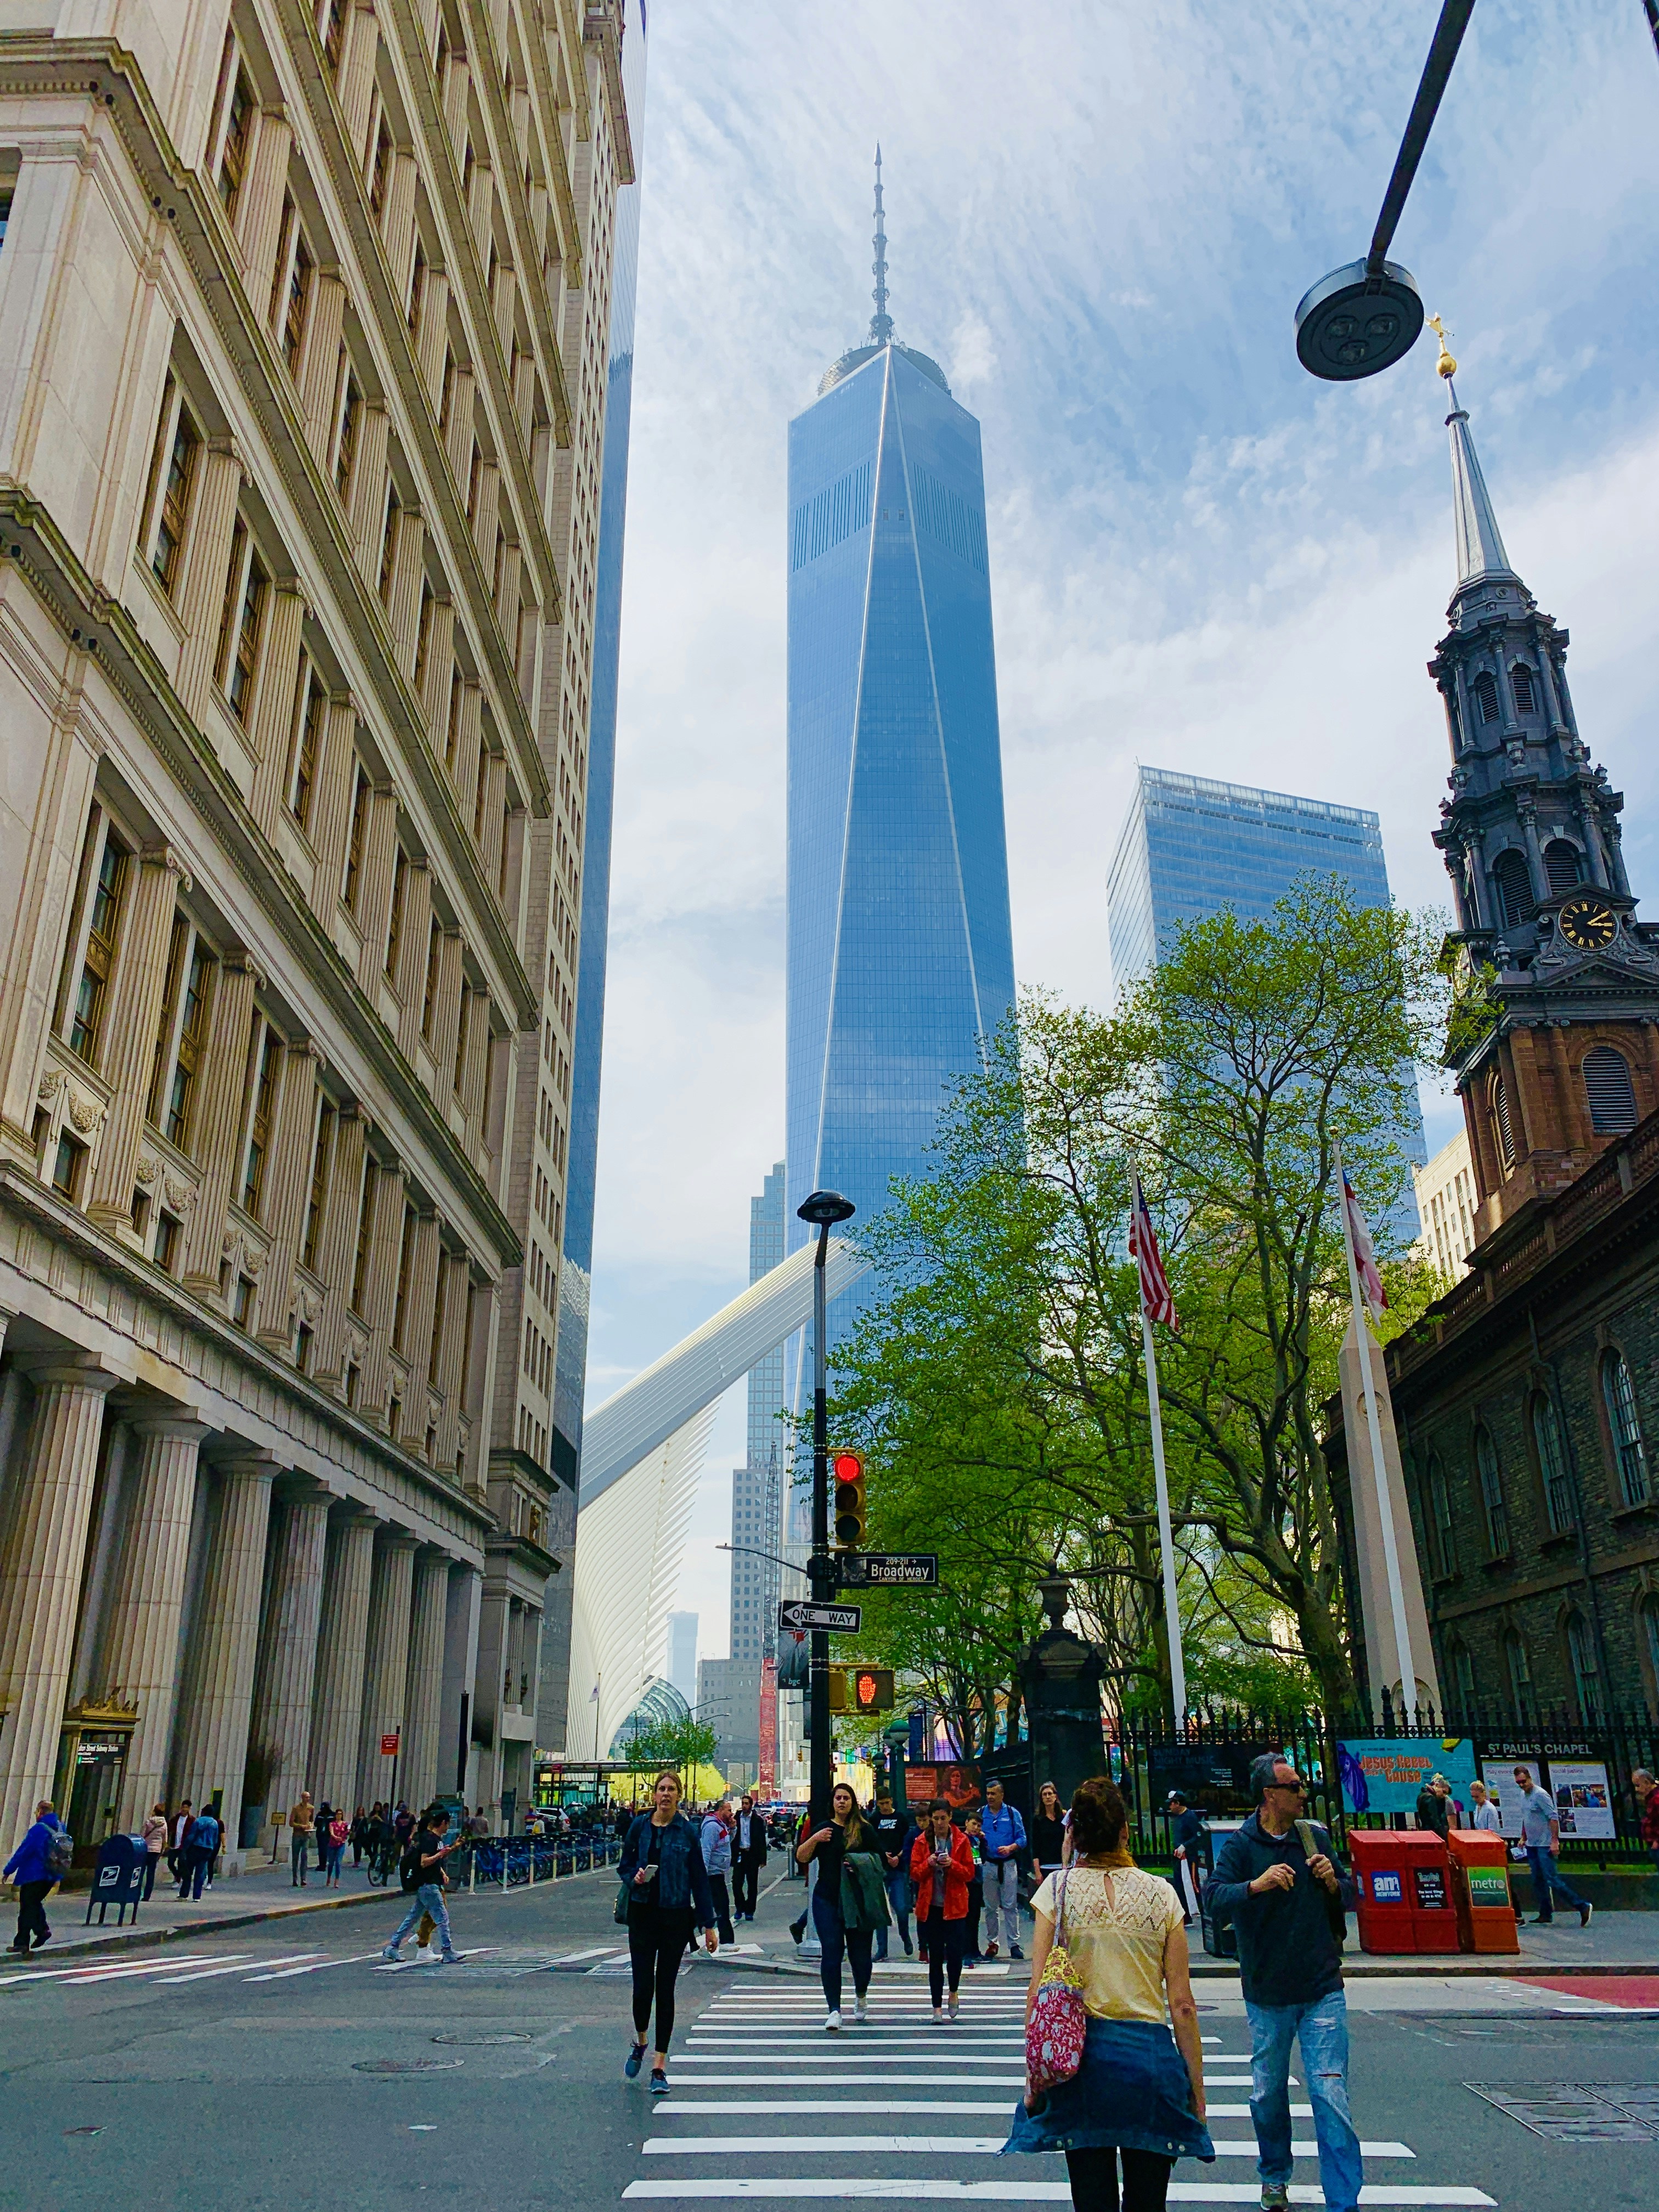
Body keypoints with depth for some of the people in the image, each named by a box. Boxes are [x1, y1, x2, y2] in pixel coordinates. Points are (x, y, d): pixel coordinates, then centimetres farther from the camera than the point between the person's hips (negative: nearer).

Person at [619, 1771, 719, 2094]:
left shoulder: (686, 1831, -3)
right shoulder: (639, 1825, 0)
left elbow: (699, 1878, 0)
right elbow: (624, 1865, 11)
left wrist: (708, 1924, 0)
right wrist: (634, 1877, -13)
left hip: (676, 1916, -1)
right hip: (642, 1913, 1)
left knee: (665, 1989, 3)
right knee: (642, 1986, -1)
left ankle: (660, 2066, 12)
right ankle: (640, 2043, 30)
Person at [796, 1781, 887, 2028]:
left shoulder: (864, 1830, 3)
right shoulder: (823, 1829, 6)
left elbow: (877, 1861, 6)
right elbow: (801, 1857, 2)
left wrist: (859, 1865, -13)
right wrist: (814, 1839, -15)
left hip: (858, 1901, 0)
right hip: (827, 1899, 0)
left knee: (860, 1952, 7)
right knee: (831, 1954, -6)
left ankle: (861, 1995, 36)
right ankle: (834, 2010, -2)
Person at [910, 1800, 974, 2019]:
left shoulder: (961, 1840, 1)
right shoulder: (921, 1841, 2)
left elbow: (970, 1873, 0)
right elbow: (914, 1873, 1)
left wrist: (953, 1865, -18)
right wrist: (928, 1864, -18)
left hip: (955, 1905, -1)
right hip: (931, 1906, 1)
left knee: (955, 1952, -8)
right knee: (935, 1956, 3)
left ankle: (954, 1991, 21)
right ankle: (937, 2006, 13)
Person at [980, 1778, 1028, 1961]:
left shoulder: (1012, 1813, 2)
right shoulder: (981, 1814, 7)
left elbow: (1022, 1838, 1)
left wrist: (1010, 1848, -16)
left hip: (1008, 1865, -2)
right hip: (988, 1865, 2)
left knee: (1010, 1905, -2)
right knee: (990, 1906, 7)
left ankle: (1014, 1944, 2)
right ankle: (992, 1942, 16)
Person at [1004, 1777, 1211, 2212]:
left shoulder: (1058, 1887, -2)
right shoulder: (1161, 1893, 1)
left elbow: (1037, 1993, -4)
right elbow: (1182, 2004, 1)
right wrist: (1196, 2089, 9)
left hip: (1083, 2051, -1)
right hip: (1151, 2052, 1)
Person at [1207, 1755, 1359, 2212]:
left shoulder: (1315, 1837, 3)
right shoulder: (1240, 1845, -7)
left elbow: (1350, 1896, 14)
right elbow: (1215, 1900, -19)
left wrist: (1333, 1882, -8)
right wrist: (1256, 1885, -34)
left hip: (1322, 1991, 1)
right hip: (1266, 1995, -1)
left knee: (1330, 2095, -6)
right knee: (1268, 2094, 13)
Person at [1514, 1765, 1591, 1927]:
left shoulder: (1540, 1795, -15)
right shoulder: (1523, 1795, 12)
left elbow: (1554, 1818, -18)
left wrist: (1555, 1841, -23)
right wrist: (1523, 1838, 19)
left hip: (1545, 1845, -9)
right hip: (1532, 1845, 9)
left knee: (1552, 1880, -12)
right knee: (1538, 1882, 9)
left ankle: (1583, 1906, -3)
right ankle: (1546, 1916, 15)